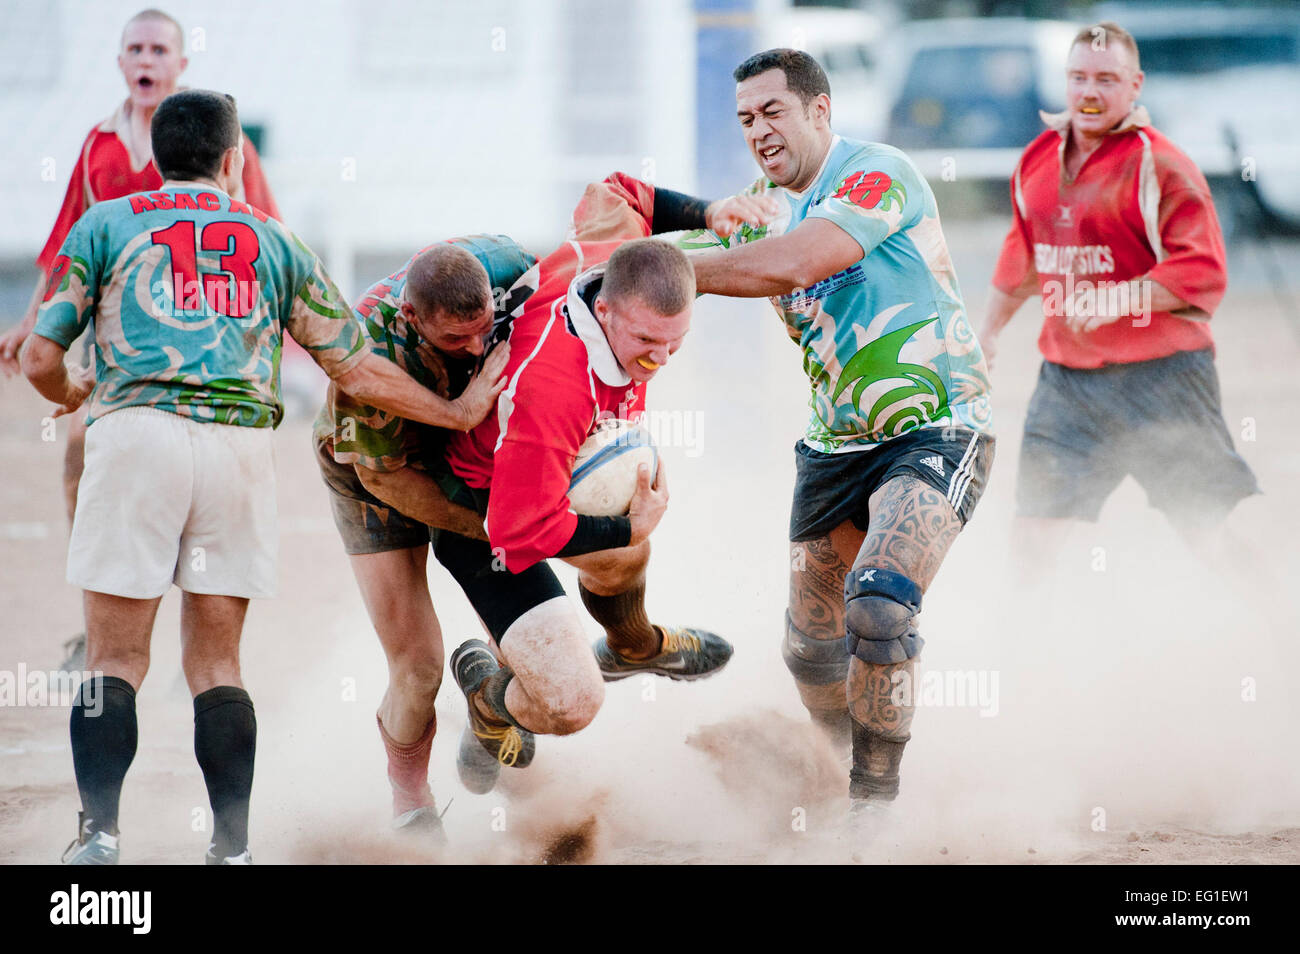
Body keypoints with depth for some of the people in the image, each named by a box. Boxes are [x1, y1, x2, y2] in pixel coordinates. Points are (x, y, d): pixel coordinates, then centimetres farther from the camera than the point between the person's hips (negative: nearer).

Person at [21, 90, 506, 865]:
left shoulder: (105, 225, 14)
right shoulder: (274, 242, 20)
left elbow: (41, 361, 10)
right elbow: (359, 371, 19)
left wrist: (70, 394, 33)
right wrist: (456, 412, 32)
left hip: (137, 431, -2)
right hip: (242, 447, 2)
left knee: (116, 659, 0)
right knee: (216, 661, 10)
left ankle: (99, 835, -15)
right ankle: (233, 846, 2)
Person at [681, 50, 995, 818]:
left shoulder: (878, 174, -15)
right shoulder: (763, 207, 9)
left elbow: (792, 264, -28)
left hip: (936, 432, -8)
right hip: (838, 444, 8)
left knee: (877, 609, -25)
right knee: (812, 649, 9)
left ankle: (875, 805, -14)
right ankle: (839, 779, 32)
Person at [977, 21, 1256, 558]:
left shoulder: (1159, 166, -10)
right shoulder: (1039, 160, 10)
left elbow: (1204, 272, -16)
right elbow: (1021, 259, 26)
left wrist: (1122, 299, -26)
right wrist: (988, 334, 32)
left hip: (1159, 373, -6)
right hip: (1066, 374, 6)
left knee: (1214, 527, -7)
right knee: (1036, 519, 6)